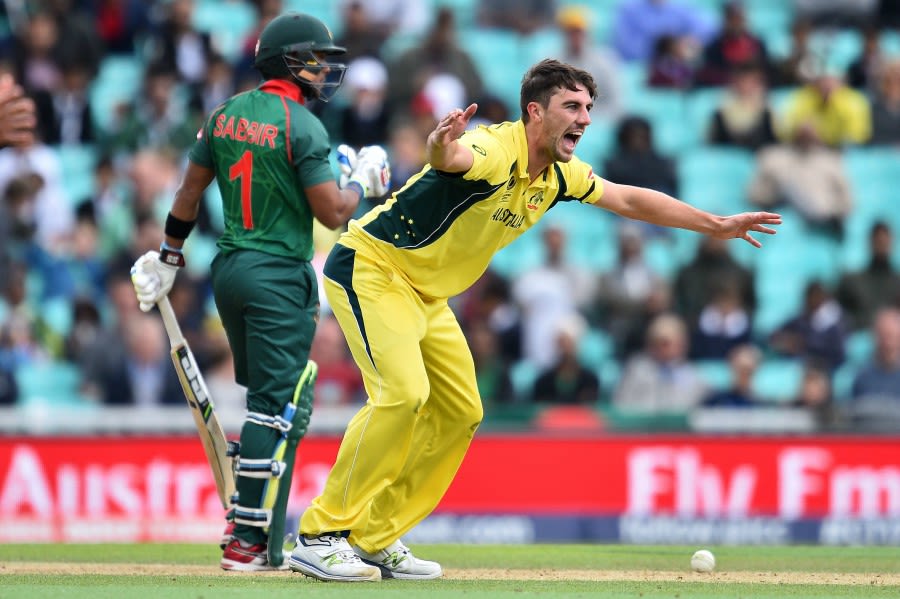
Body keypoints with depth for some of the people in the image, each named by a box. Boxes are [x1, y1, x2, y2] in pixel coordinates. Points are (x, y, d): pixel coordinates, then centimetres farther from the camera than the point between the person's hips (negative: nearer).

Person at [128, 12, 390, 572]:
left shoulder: (226, 114, 9)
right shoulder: (303, 126, -13)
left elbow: (190, 191, 16)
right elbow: (332, 213, -15)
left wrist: (169, 255, 26)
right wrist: (365, 176, 3)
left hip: (229, 270, 8)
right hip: (279, 277, -8)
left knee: (273, 400, 17)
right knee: (278, 406, -6)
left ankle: (267, 536, 17)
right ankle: (248, 541, -9)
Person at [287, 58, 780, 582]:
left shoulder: (558, 174, 2)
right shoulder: (495, 151, -27)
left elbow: (626, 199, 17)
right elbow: (452, 159, -51)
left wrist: (715, 225, 19)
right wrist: (443, 146, -75)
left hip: (425, 294, 10)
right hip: (370, 267, -10)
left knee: (460, 414, 9)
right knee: (403, 392, -26)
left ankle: (375, 539, 17)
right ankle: (321, 535, -21)